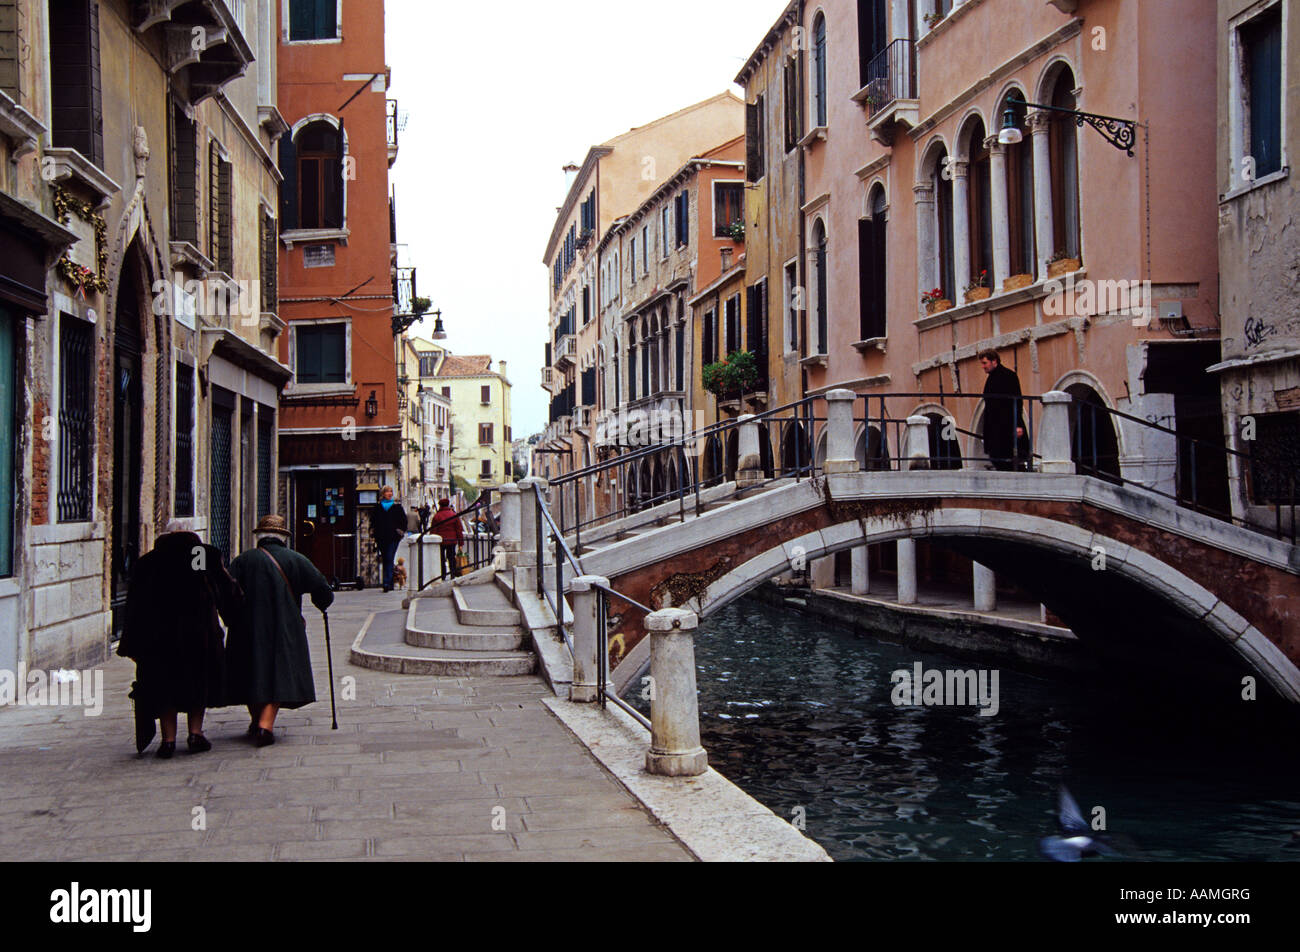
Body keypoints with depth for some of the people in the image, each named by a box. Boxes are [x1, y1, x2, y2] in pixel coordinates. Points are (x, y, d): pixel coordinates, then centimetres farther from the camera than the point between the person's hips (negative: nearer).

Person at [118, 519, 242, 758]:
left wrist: (132, 646, 8)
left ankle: (169, 739, 3)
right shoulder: (208, 555, 1)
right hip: (200, 631, 0)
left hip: (158, 635, 1)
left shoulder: (148, 563, 4)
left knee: (164, 686, 9)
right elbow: (227, 591, 6)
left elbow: (135, 605, 4)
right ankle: (195, 733, 8)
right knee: (198, 683, 14)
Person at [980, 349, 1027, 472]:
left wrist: (1018, 425, -20)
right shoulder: (991, 378, 18)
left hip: (1007, 427, -8)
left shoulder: (1009, 375, -6)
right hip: (993, 428, 8)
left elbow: (1017, 401, -12)